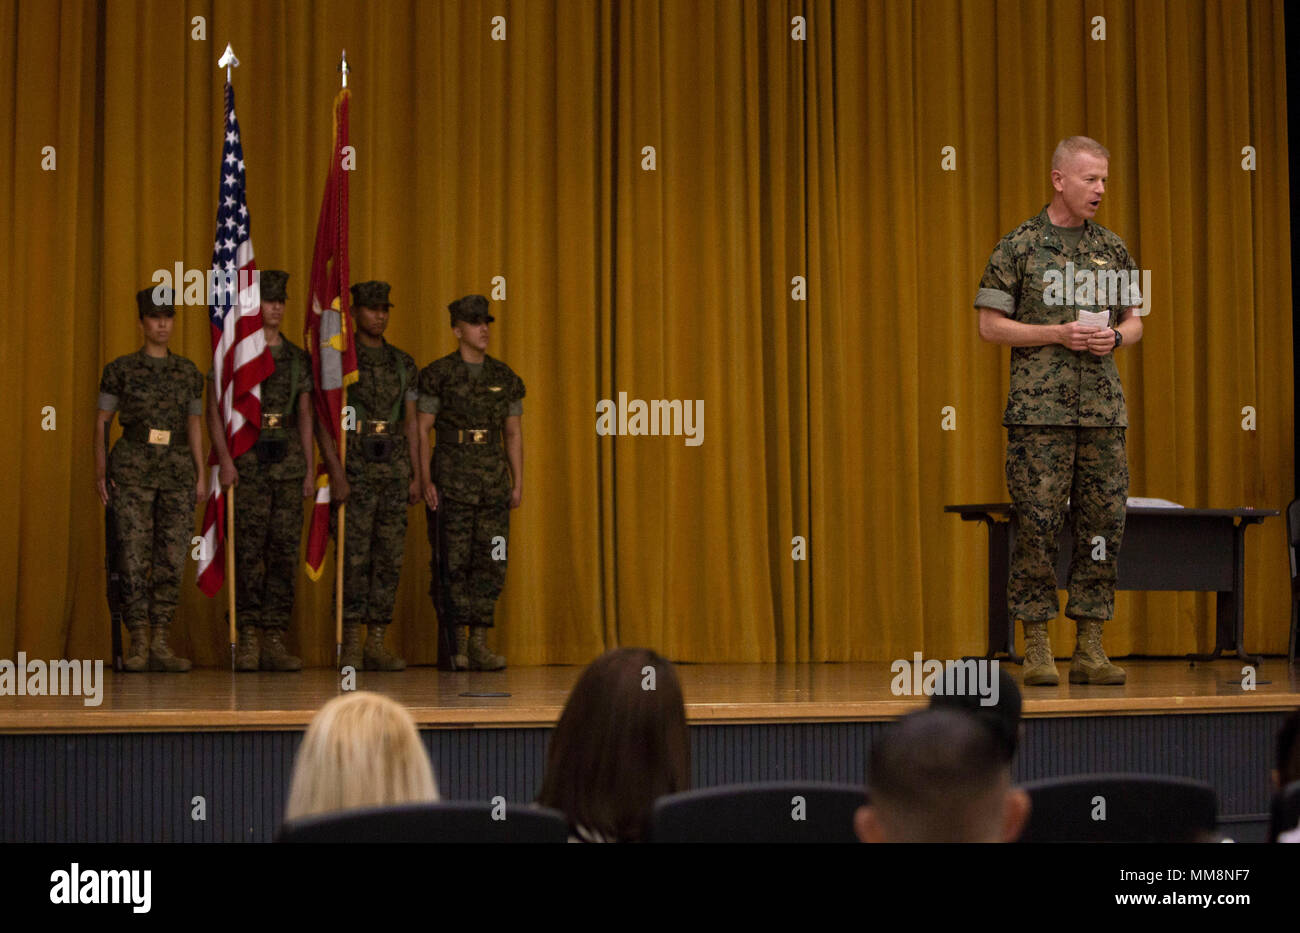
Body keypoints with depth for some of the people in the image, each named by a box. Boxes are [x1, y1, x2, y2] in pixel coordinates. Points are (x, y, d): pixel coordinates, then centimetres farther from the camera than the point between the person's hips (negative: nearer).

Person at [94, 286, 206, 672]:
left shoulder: (189, 373, 13)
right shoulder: (121, 370, 5)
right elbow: (102, 421, 5)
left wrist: (201, 474, 10)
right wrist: (100, 470, -4)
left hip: (178, 470, 3)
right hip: (133, 469, -3)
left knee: (173, 557, -1)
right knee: (134, 555, -8)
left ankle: (160, 643, 4)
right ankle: (138, 643, -3)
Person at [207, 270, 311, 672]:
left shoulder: (298, 359, 15)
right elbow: (215, 409, -1)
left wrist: (308, 469, 9)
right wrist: (224, 458, -13)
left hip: (288, 463, 4)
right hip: (247, 464, -4)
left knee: (285, 551, 1)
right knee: (248, 552, -5)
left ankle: (274, 640, 4)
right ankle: (248, 639, -2)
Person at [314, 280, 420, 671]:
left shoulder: (403, 363, 13)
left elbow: (410, 423, 15)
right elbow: (322, 421, -6)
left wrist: (416, 475, 7)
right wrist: (336, 473, -15)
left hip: (394, 468, 5)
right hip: (354, 467, -5)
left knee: (390, 557, 3)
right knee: (354, 556, -6)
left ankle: (377, 645, 8)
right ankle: (351, 646, -1)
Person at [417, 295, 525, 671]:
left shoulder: (504, 378, 11)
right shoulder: (439, 374, -1)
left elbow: (513, 434, 14)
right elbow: (422, 429, -2)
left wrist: (517, 483, 7)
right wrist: (426, 481, -10)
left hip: (494, 479, 4)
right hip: (451, 480, -4)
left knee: (491, 561, 0)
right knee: (452, 563, -3)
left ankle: (479, 644, 5)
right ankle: (455, 645, 3)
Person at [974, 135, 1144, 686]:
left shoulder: (1113, 250, 13)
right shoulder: (1018, 247, 0)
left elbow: (1134, 323, 18)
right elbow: (990, 325, -2)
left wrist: (1114, 338, -6)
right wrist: (1060, 334, -12)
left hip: (1103, 409, 4)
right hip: (1039, 409, -4)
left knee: (1103, 526, 2)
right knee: (1037, 527, -6)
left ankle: (1090, 650, 9)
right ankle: (1036, 650, 1)